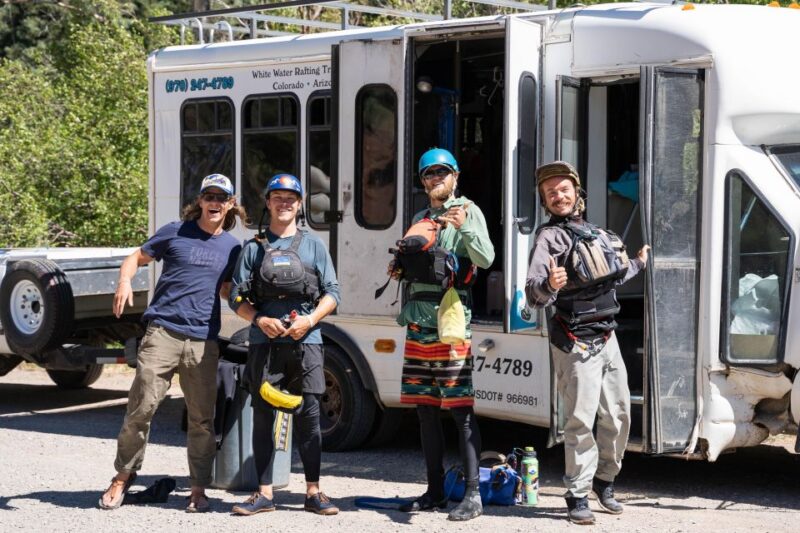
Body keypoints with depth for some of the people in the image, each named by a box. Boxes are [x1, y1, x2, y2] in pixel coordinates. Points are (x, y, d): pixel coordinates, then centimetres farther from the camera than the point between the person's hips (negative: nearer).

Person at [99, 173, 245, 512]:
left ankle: (199, 490, 13)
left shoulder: (232, 247, 12)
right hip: (163, 332, -3)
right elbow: (136, 258, 10)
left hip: (204, 341, 3)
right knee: (142, 406, -8)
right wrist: (125, 281, -10)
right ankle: (123, 477, 8)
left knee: (202, 418, 3)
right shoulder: (176, 232, 4)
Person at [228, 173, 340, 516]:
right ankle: (264, 494, 5)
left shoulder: (314, 246, 13)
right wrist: (260, 320, -10)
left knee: (309, 415, -3)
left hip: (305, 343, 0)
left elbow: (332, 293, 9)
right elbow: (237, 298, 8)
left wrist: (310, 319, -8)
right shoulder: (254, 248, 12)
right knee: (263, 416, 1)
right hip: (265, 344, 1)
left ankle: (313, 492, 3)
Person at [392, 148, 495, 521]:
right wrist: (399, 269, 8)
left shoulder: (468, 211, 0)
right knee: (425, 408, 9)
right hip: (418, 322, 7)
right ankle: (435, 491, 17)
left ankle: (472, 494, -8)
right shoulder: (420, 218, 19)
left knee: (460, 407, -9)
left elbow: (485, 259, -12)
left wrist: (464, 227, -25)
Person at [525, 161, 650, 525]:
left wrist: (638, 263, 43)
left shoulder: (598, 234, 14)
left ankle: (604, 481, 29)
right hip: (576, 344, -7)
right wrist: (549, 285, -43)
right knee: (581, 422, -9)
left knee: (617, 416, 12)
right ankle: (577, 496, -2)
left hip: (607, 338, 7)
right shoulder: (550, 236, -10)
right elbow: (533, 295, -22)